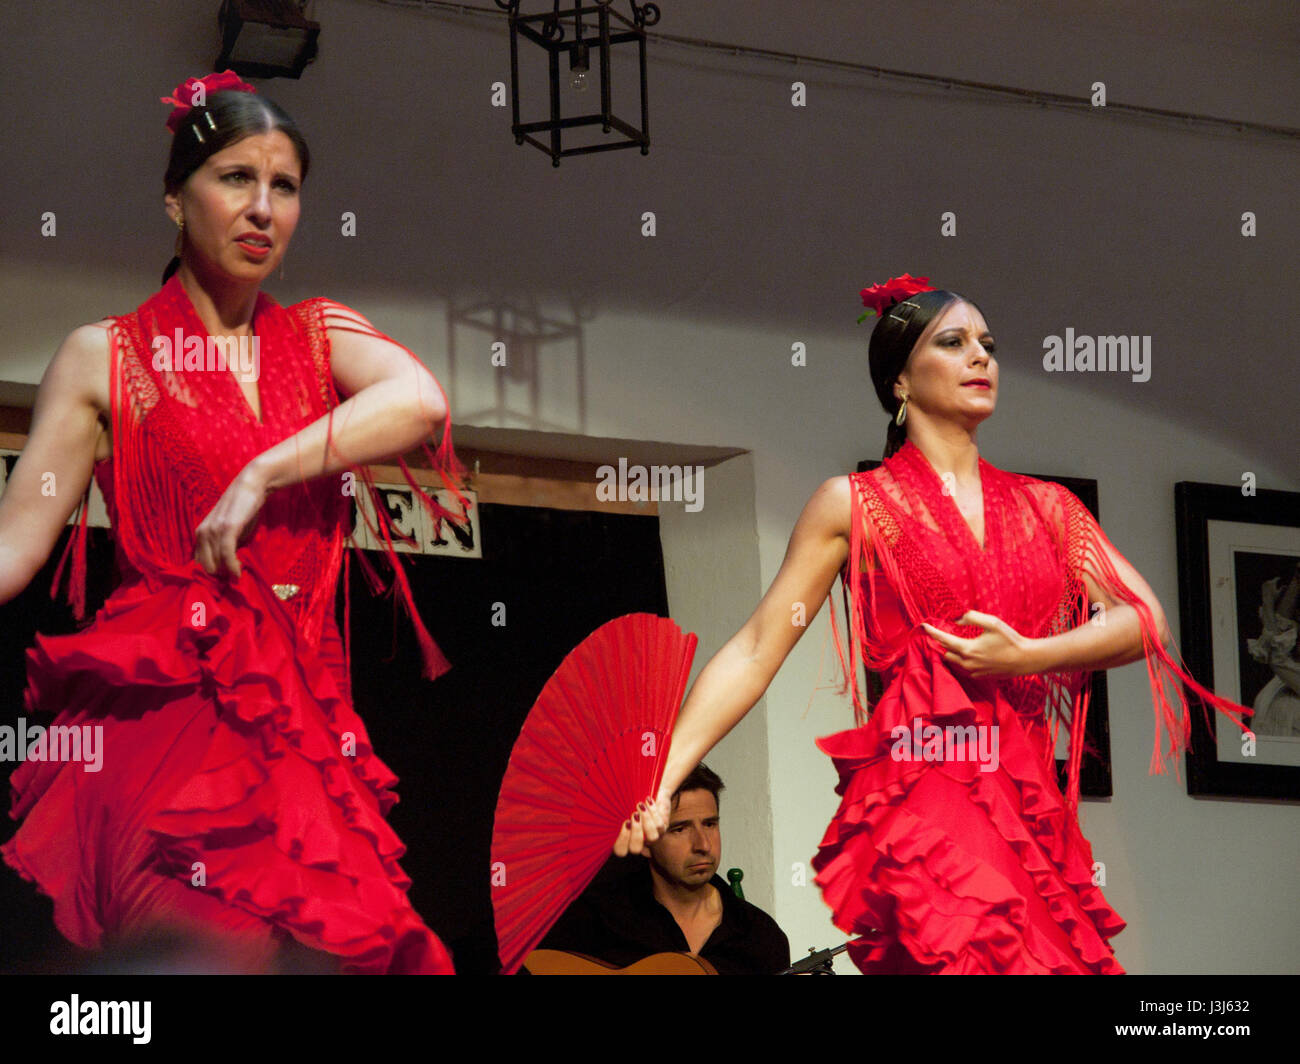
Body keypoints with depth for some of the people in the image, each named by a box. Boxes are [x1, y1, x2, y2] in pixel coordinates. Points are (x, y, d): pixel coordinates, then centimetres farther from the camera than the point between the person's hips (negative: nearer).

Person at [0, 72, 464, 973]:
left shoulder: (324, 336, 15)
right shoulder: (103, 358, 7)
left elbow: (420, 401, -8)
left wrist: (262, 476, -16)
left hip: (304, 722, 3)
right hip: (162, 703, -3)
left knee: (343, 944, -8)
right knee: (206, 946, -20)